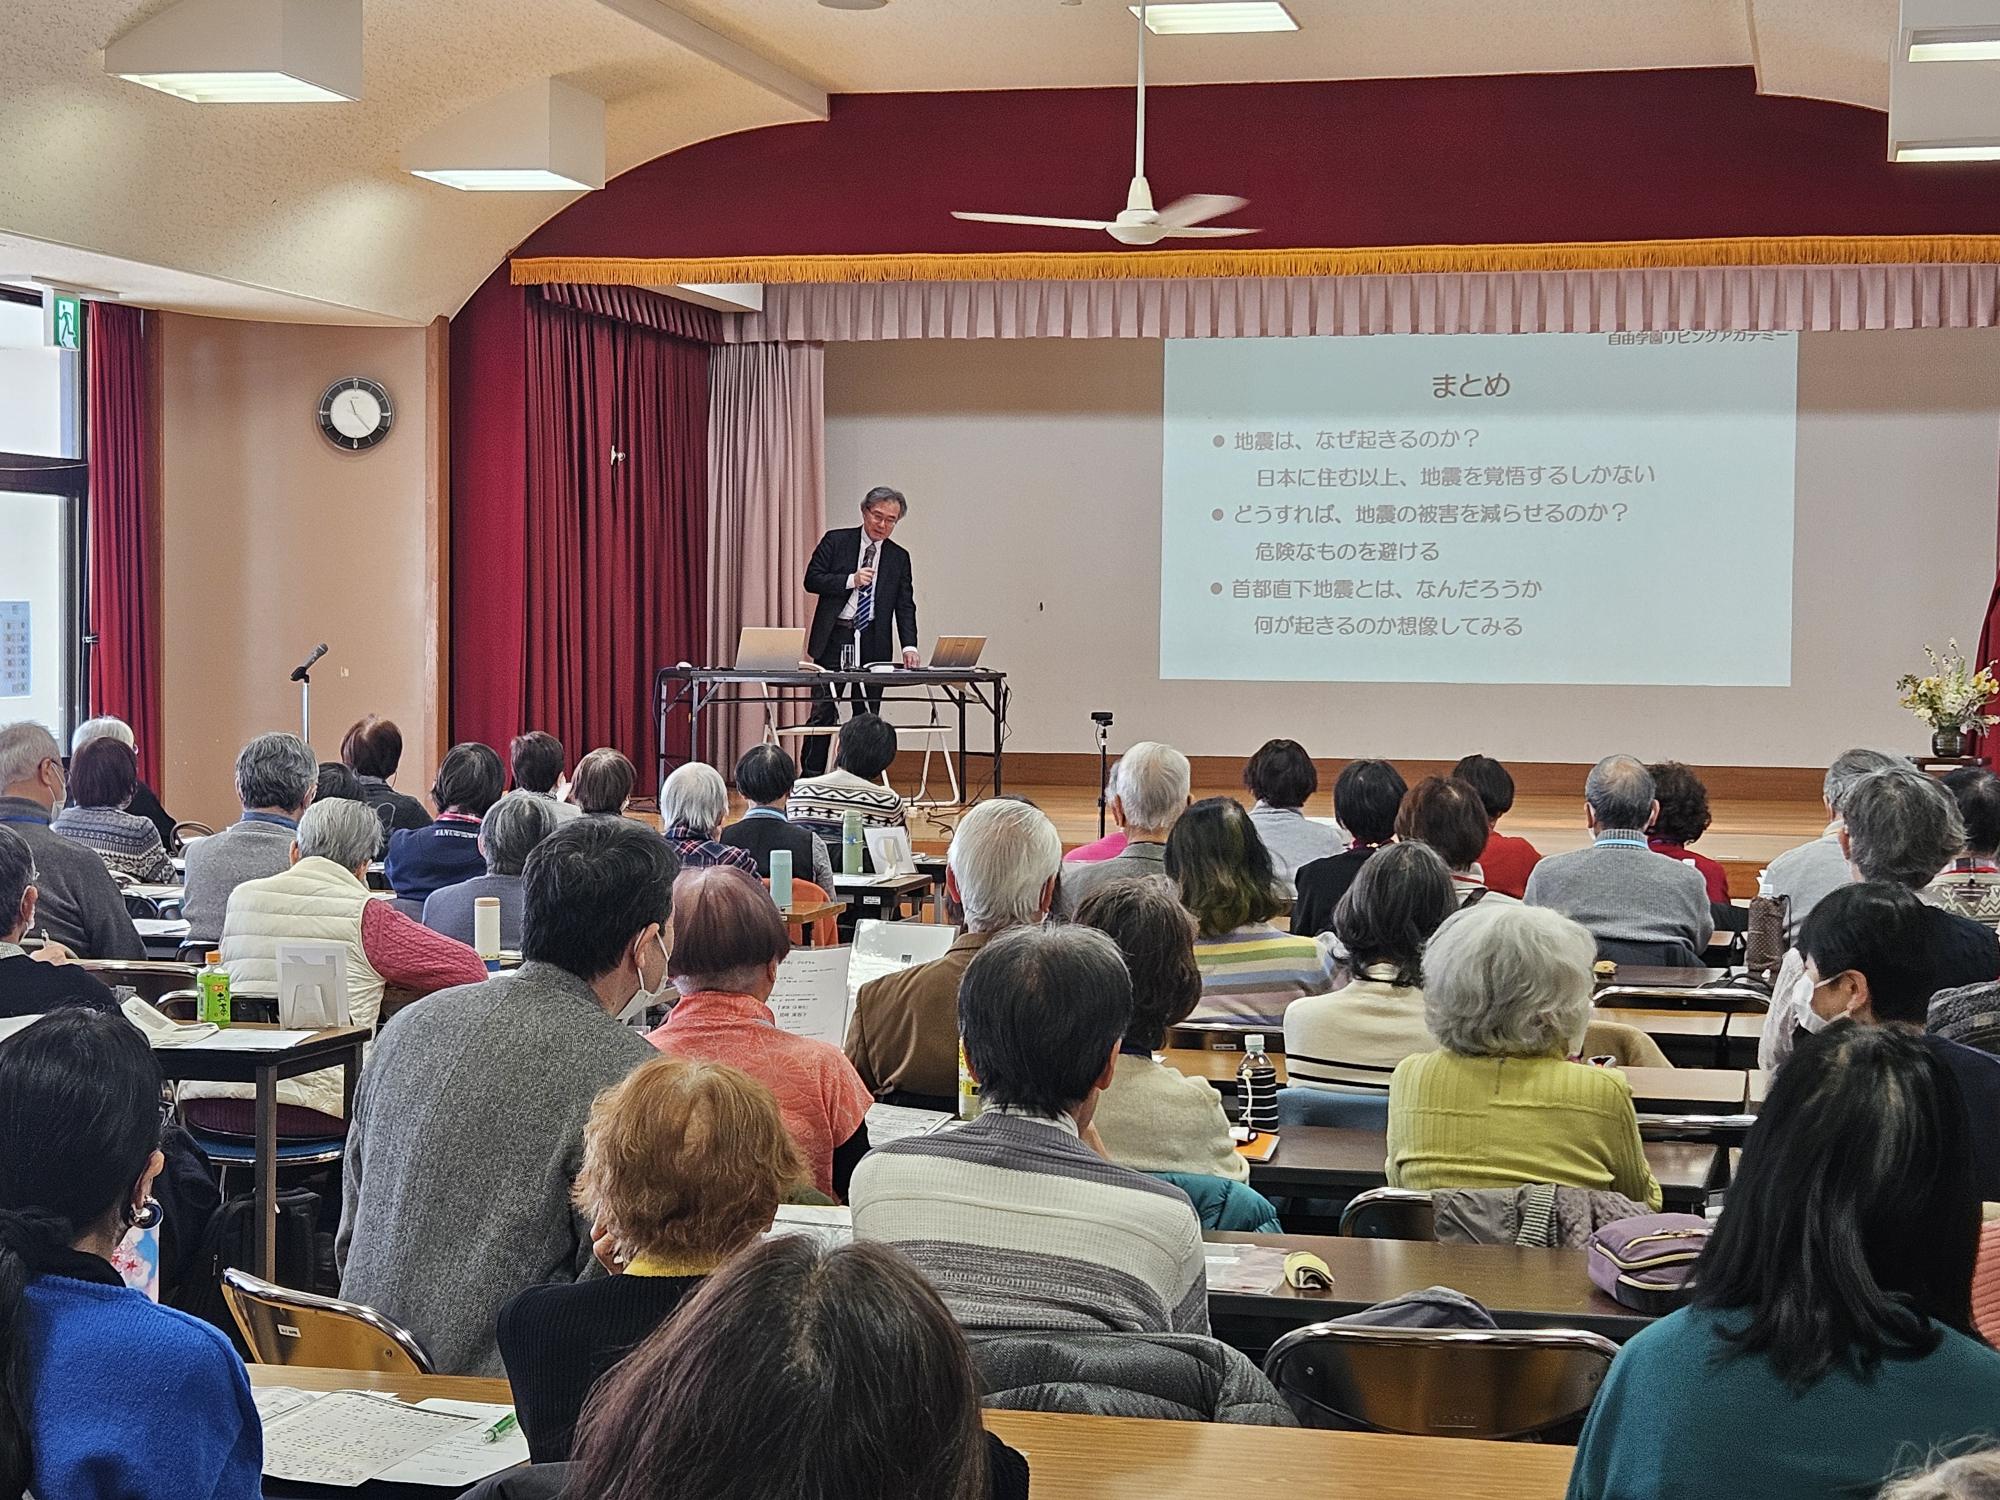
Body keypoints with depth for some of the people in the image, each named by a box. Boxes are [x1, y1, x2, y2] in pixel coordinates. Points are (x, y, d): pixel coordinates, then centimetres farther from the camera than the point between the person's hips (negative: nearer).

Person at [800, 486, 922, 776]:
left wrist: (909, 646, -10)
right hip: (834, 638, -3)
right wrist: (850, 580, -15)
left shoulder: (899, 558, 9)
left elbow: (905, 606, 4)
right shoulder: (836, 541, 3)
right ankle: (811, 778, -1)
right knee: (823, 711, -5)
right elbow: (811, 580, -2)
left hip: (873, 643, 3)